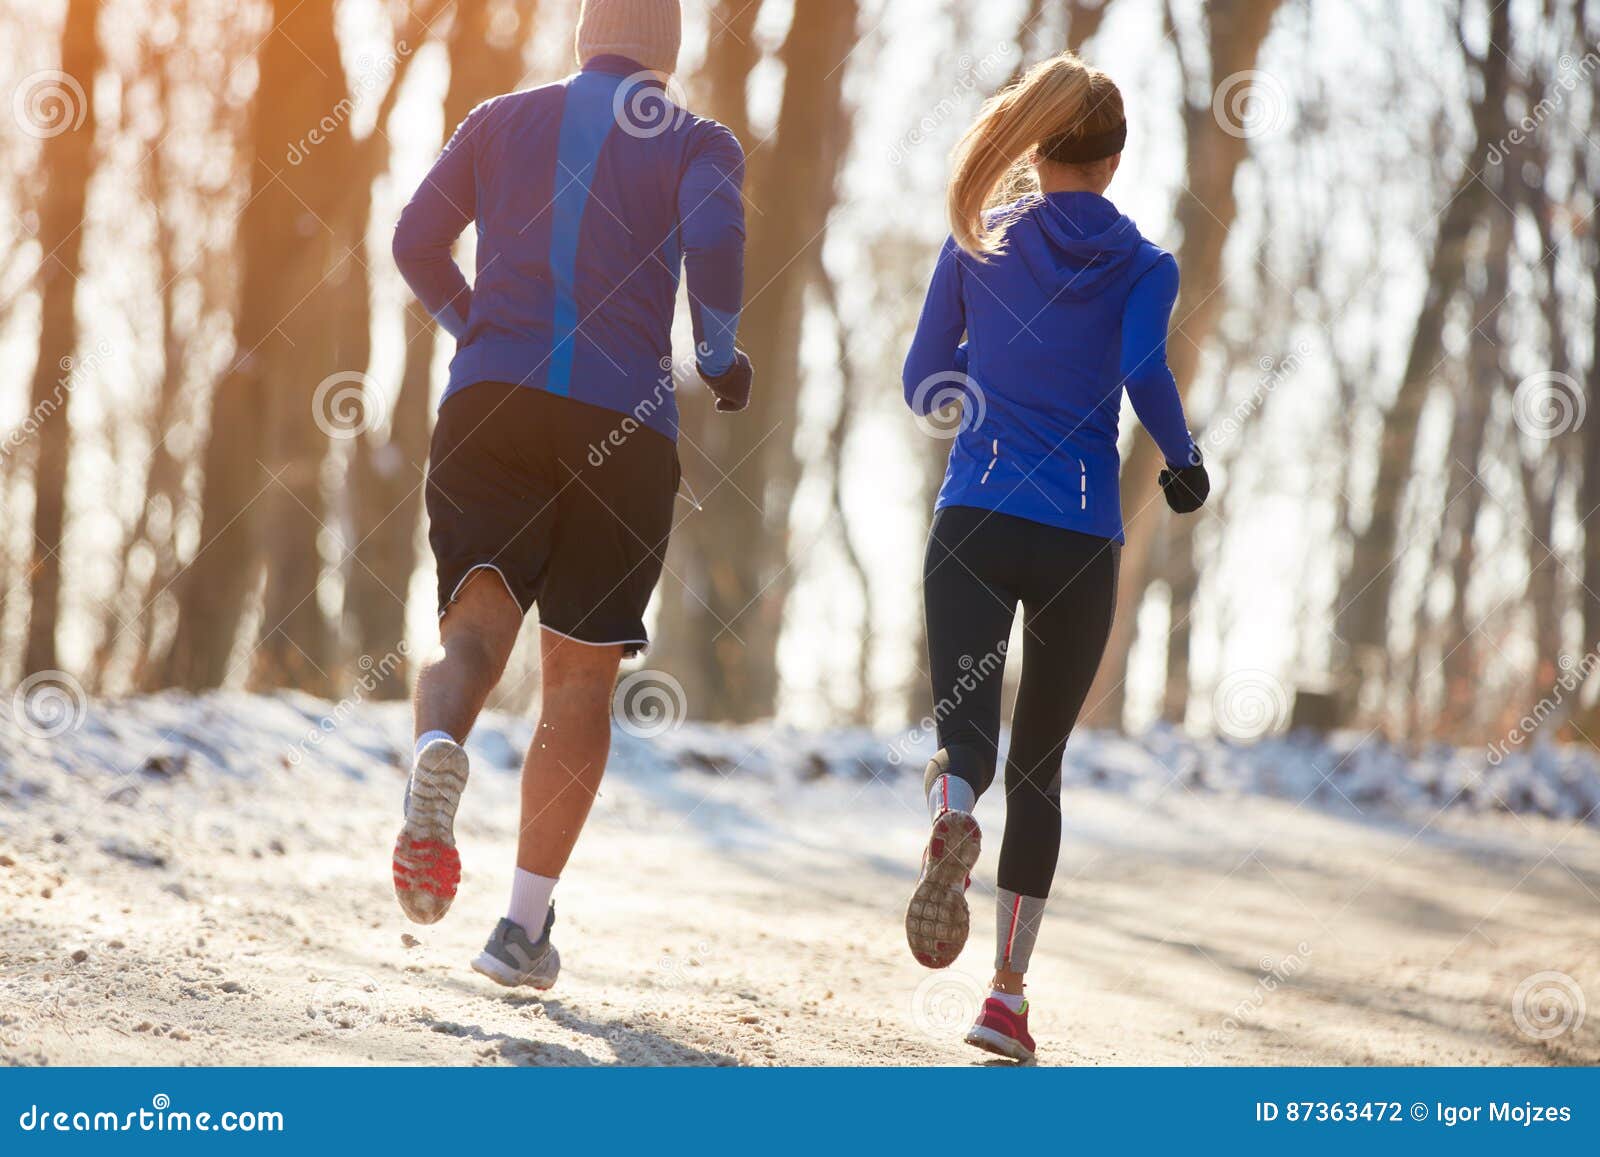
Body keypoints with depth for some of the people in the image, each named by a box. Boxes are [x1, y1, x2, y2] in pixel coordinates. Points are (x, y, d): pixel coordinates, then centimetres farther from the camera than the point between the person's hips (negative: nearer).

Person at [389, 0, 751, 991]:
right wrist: (721, 353, 3)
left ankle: (439, 753, -40)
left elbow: (417, 243, 11)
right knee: (581, 676, 9)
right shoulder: (698, 142, 8)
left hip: (490, 400, 1)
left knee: (475, 629, -3)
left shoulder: (502, 120, 17)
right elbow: (713, 236, -13)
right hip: (624, 424, -1)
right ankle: (526, 925, 6)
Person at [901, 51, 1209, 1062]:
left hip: (973, 521, 0)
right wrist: (1186, 464, 2)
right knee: (1039, 763, 12)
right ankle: (1009, 991, 11)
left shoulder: (976, 241, 9)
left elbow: (924, 384, 11)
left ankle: (952, 818, -44)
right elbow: (1144, 371, -15)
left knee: (967, 737, -6)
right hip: (1080, 539, 0)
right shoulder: (1144, 266, 3)